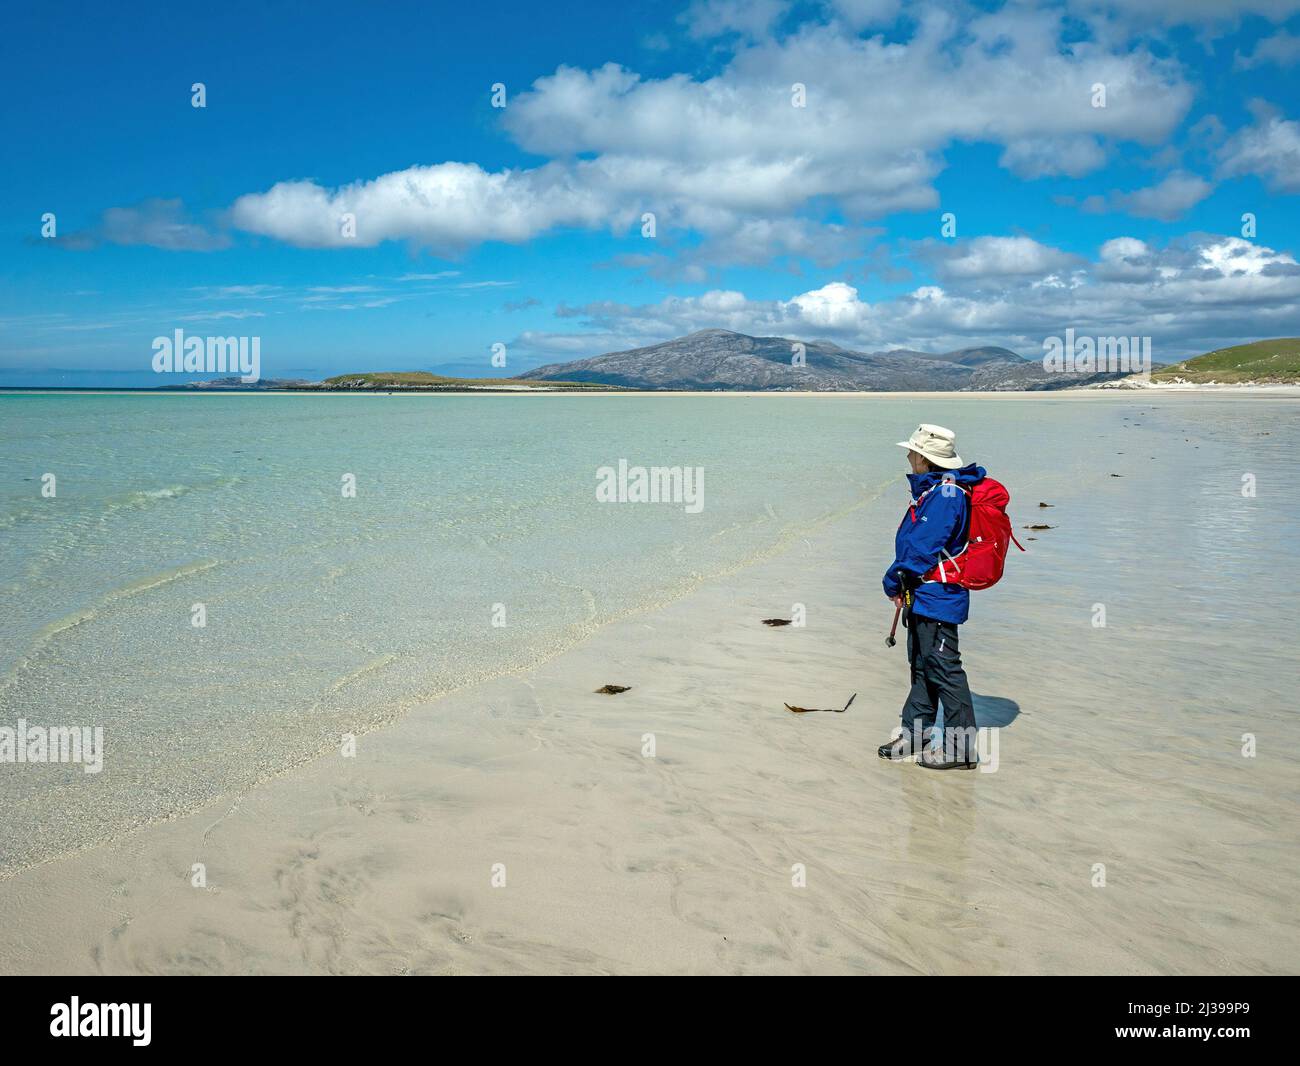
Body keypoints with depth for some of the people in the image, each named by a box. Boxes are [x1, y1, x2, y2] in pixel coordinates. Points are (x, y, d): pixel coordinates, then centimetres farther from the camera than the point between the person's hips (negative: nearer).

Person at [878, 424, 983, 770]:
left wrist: (894, 580, -11)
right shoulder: (932, 489, 14)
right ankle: (915, 734, 28)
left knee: (944, 670, -5)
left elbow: (923, 547, -23)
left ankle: (961, 748, 2)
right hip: (923, 595, 11)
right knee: (921, 666, 17)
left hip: (937, 596, -11)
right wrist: (901, 583, 9)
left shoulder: (945, 494, -19)